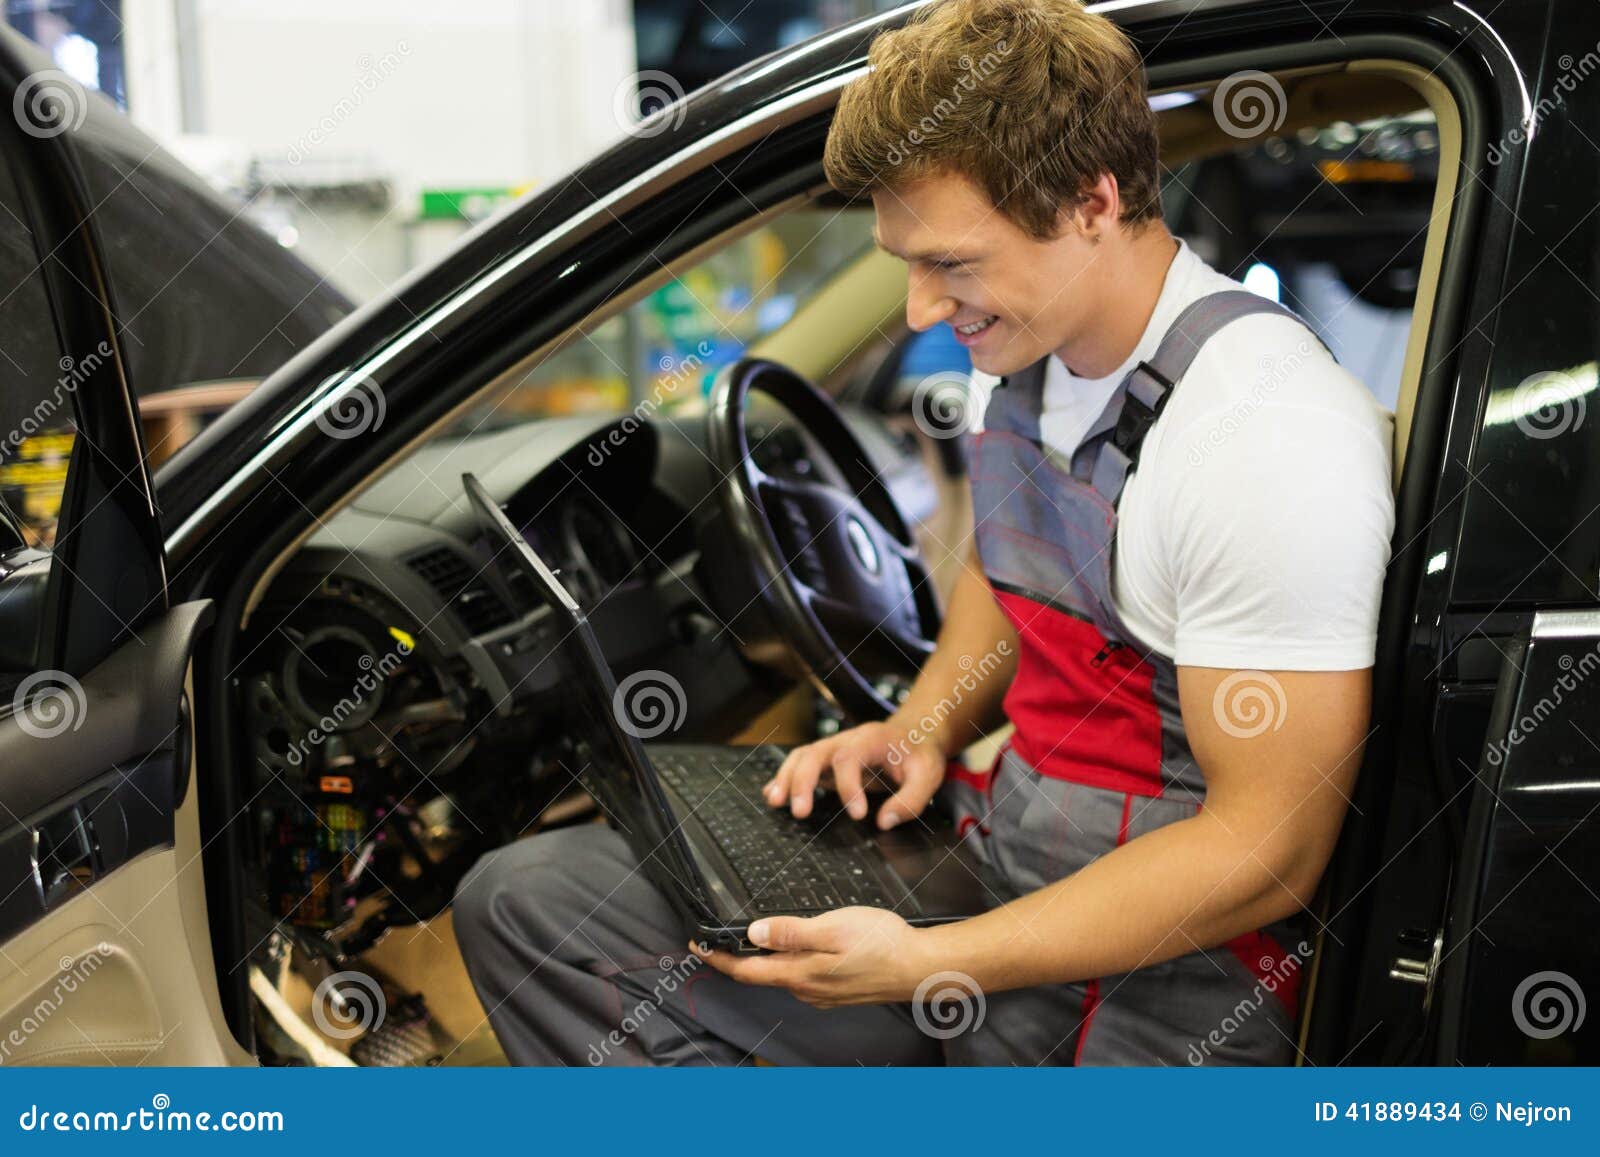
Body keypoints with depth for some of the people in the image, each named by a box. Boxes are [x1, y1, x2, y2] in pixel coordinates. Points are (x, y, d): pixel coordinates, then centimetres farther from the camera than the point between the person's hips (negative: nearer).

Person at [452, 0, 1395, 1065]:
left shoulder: (1270, 438, -23)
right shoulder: (1033, 346, 3)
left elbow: (1266, 853, -22)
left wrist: (923, 964, -25)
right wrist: (924, 728, 4)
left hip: (1164, 974, -8)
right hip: (995, 847, 8)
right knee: (521, 901, 0)